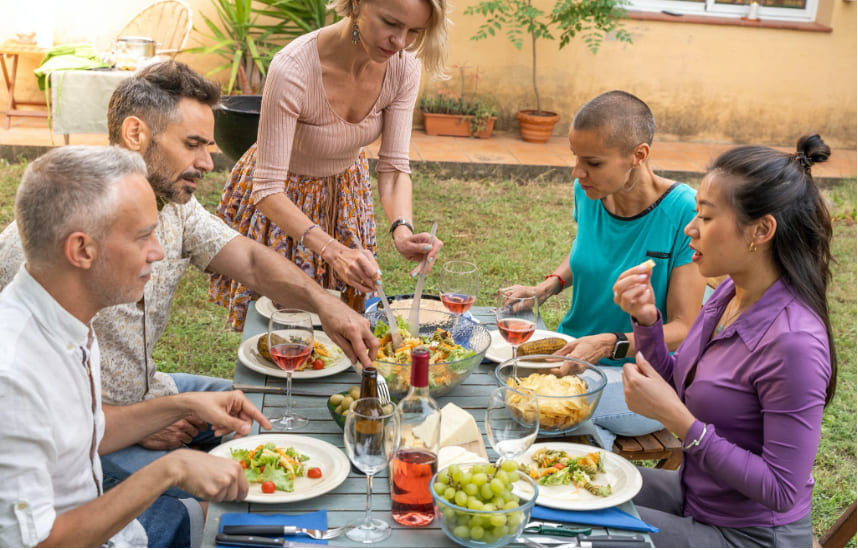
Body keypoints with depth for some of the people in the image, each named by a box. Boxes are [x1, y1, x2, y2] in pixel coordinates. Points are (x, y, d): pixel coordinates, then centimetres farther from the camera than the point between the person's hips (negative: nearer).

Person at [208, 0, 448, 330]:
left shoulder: (404, 67, -21)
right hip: (282, 199, -4)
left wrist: (402, 230, -35)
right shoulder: (292, 70, -36)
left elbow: (394, 166, -15)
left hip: (345, 188, 4)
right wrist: (332, 250, -46)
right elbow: (268, 190, -33)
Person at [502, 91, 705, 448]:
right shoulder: (588, 192, -2)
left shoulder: (683, 212, -18)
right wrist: (546, 287, 1)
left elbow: (683, 328, -15)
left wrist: (610, 344, -29)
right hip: (574, 351, 6)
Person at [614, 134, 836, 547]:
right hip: (696, 494, 8)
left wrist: (676, 418, -29)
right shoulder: (730, 293, -4)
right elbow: (678, 386, 7)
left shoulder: (793, 342, -30)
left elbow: (781, 490, -26)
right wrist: (646, 320, -9)